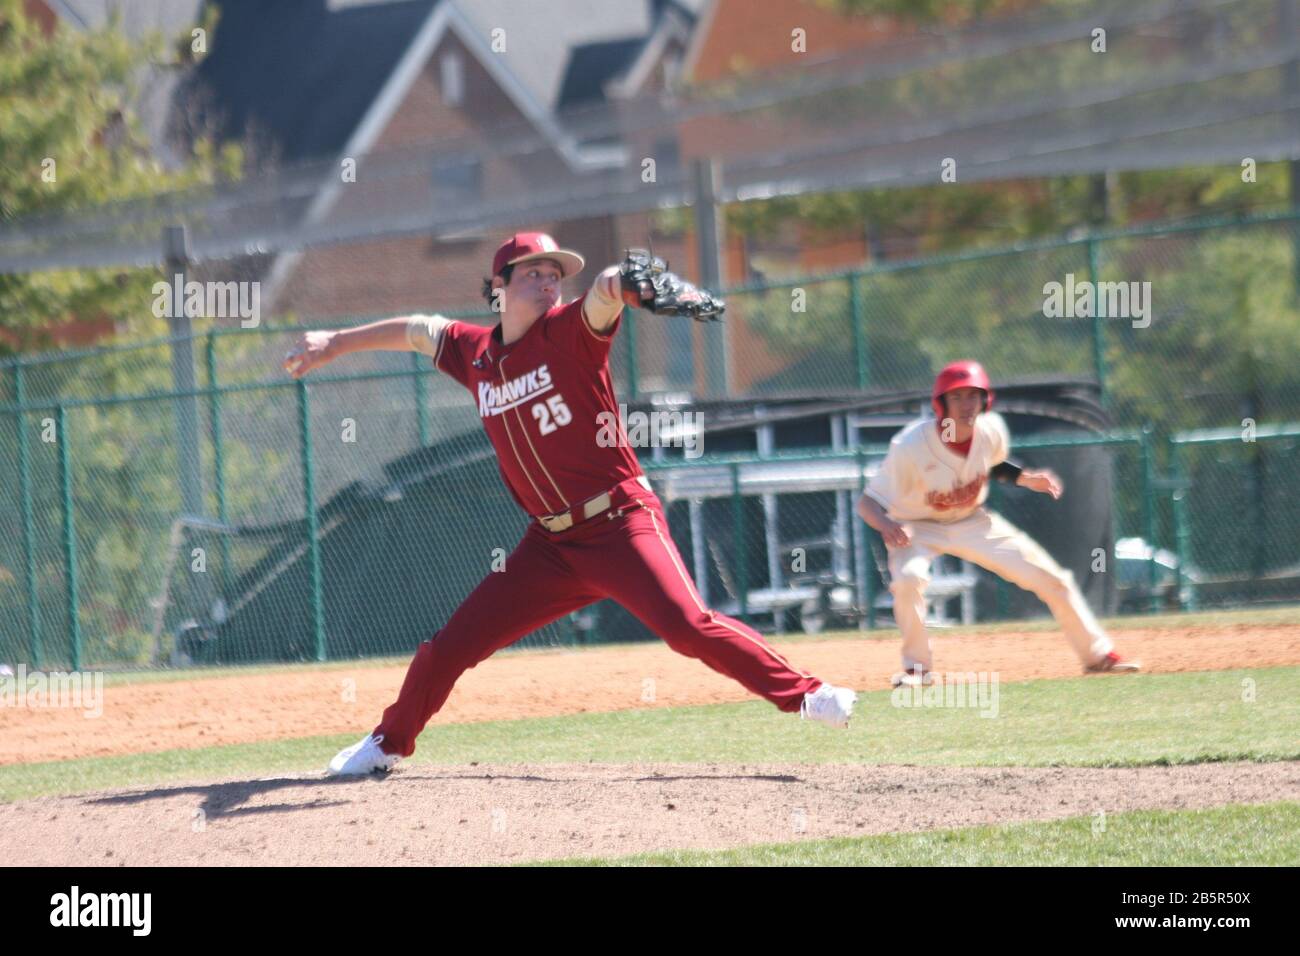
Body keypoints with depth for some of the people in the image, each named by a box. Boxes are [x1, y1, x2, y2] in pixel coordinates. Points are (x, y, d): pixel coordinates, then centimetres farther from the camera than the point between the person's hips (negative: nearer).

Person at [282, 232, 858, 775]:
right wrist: (335, 344, 32)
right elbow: (416, 331, 26)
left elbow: (604, 294, -28)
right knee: (449, 646, 8)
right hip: (550, 544, 5)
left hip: (621, 525, -5)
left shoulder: (568, 334, -7)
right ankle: (387, 744, 28)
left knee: (690, 626, -24)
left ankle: (806, 696, -19)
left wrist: (624, 281, -52)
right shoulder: (475, 354, 8)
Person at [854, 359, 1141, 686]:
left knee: (1051, 577, -2)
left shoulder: (992, 431, -17)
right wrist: (886, 524, -49)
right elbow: (867, 502, -28)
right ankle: (917, 668, -12)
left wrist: (1027, 478, -10)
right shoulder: (911, 447, -31)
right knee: (908, 578, -35)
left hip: (972, 521, 4)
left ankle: (1097, 654, 17)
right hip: (918, 527, -4)